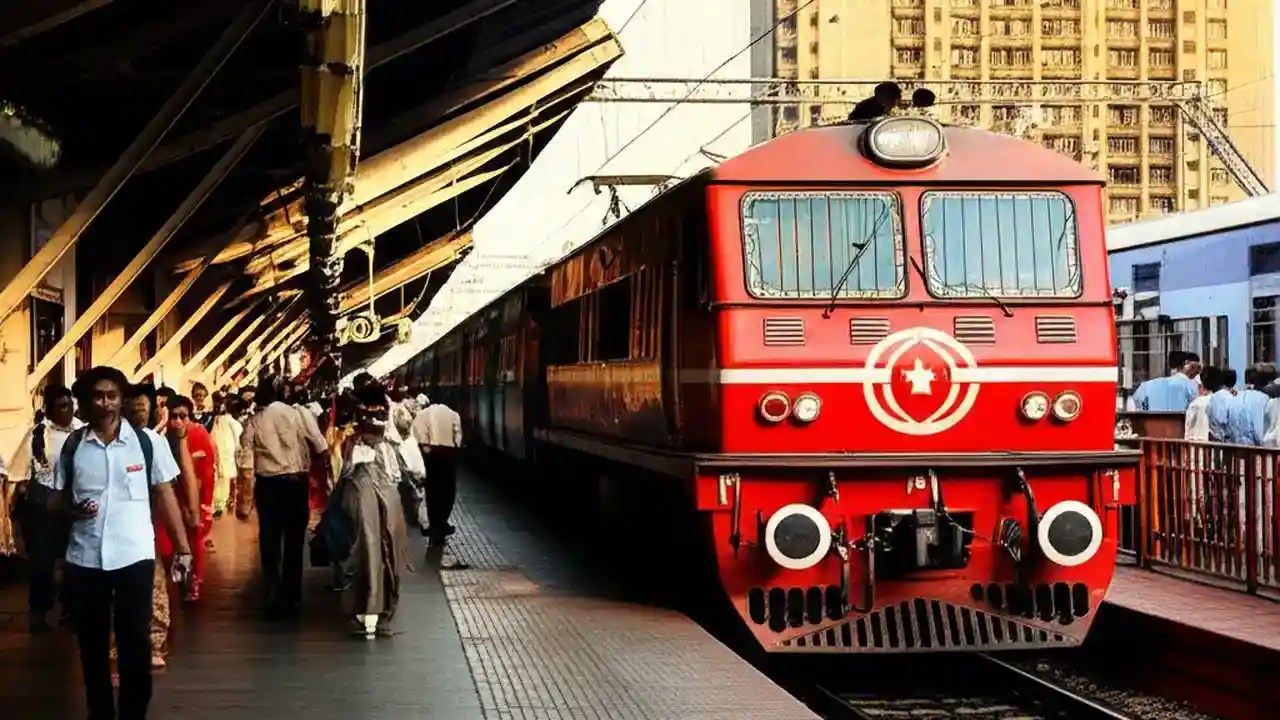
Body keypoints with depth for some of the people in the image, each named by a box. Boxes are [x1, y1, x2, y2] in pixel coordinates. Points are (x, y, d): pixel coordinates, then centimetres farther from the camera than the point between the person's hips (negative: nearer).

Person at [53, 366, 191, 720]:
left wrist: (182, 548, -1)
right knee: (92, 642, 10)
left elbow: (165, 495, 3)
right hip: (84, 558, 2)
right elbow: (56, 498, 12)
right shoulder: (72, 445, 3)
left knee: (135, 641, 2)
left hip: (134, 556, -2)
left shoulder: (148, 441, -2)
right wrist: (74, 509, -11)